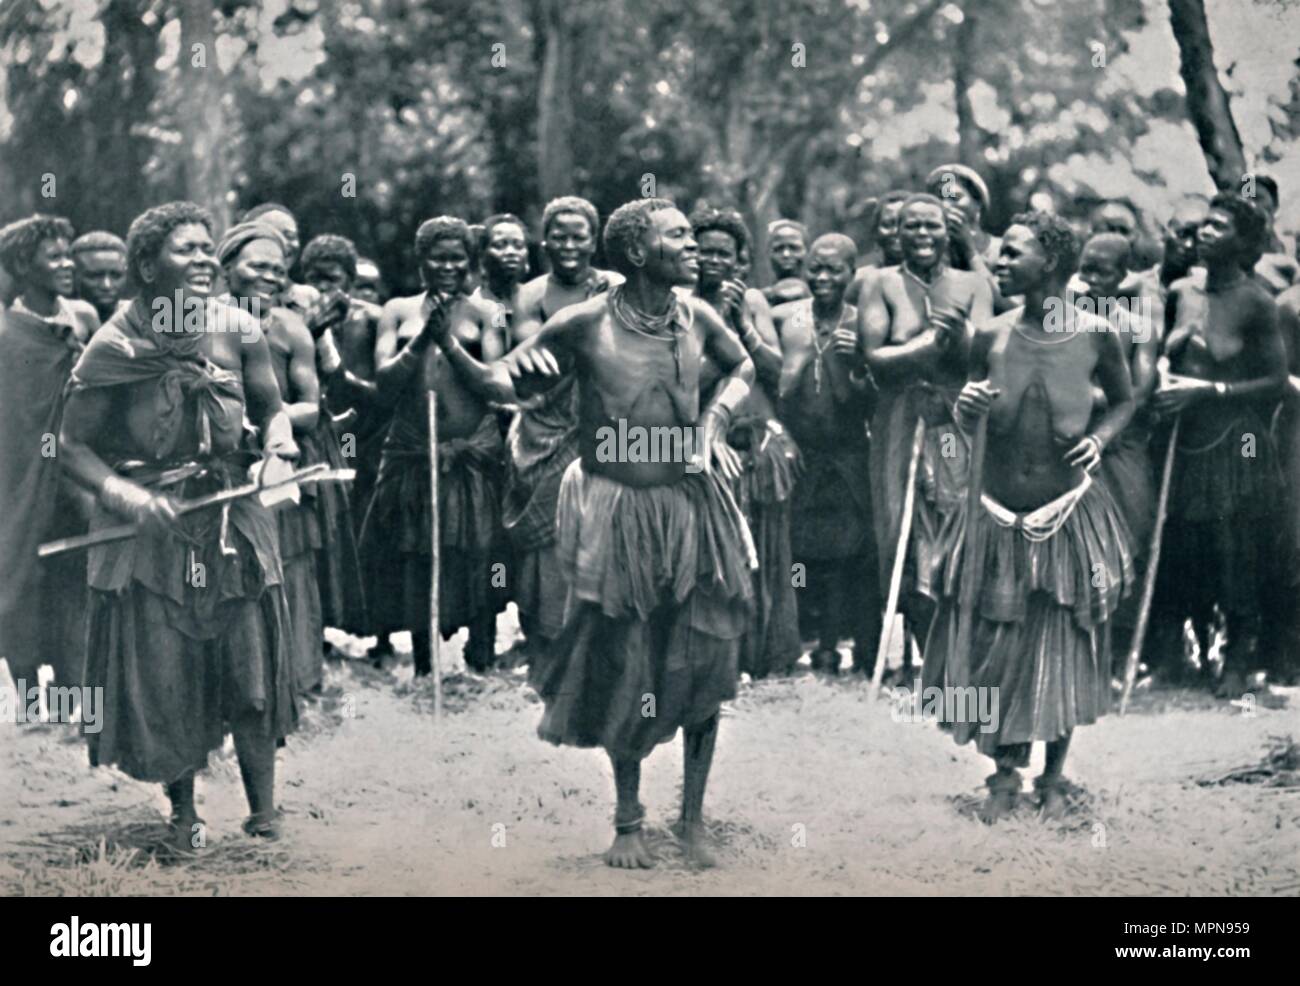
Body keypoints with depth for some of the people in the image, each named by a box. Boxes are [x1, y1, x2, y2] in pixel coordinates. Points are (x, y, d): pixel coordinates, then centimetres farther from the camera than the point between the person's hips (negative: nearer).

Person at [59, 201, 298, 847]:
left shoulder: (237, 331, -2)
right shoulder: (113, 347, -9)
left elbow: (271, 409, 11)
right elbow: (73, 444, -6)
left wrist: (278, 441, -12)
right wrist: (123, 494, -22)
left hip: (232, 520, 2)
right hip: (149, 527, -2)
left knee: (250, 670, 1)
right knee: (163, 677, 2)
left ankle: (263, 807, 17)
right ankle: (183, 811, 21)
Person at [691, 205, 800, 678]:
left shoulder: (752, 300, 7)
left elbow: (776, 369, 0)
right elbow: (691, 382, -8)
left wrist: (743, 321, -8)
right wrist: (721, 322, -12)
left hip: (761, 441, 2)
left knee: (762, 552, 7)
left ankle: (764, 655, 15)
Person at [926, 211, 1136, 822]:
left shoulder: (1095, 336, -8)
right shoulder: (990, 336, -4)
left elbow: (1124, 400, 11)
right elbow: (967, 427, 8)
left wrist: (1100, 438, -8)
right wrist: (967, 408, -14)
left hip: (1070, 516, -1)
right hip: (997, 518, 1)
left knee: (1066, 652, 7)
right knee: (998, 650, 6)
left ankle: (1054, 777, 26)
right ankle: (1005, 774, 25)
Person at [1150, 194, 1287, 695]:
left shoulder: (1255, 303, -8)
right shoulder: (1180, 292, 7)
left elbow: (1277, 381, -10)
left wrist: (1206, 391, -16)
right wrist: (1163, 382, -1)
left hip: (1235, 443, -4)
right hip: (1183, 442, 5)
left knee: (1236, 559, 0)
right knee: (1175, 554, 4)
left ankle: (1237, 662, 15)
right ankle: (1170, 656, 16)